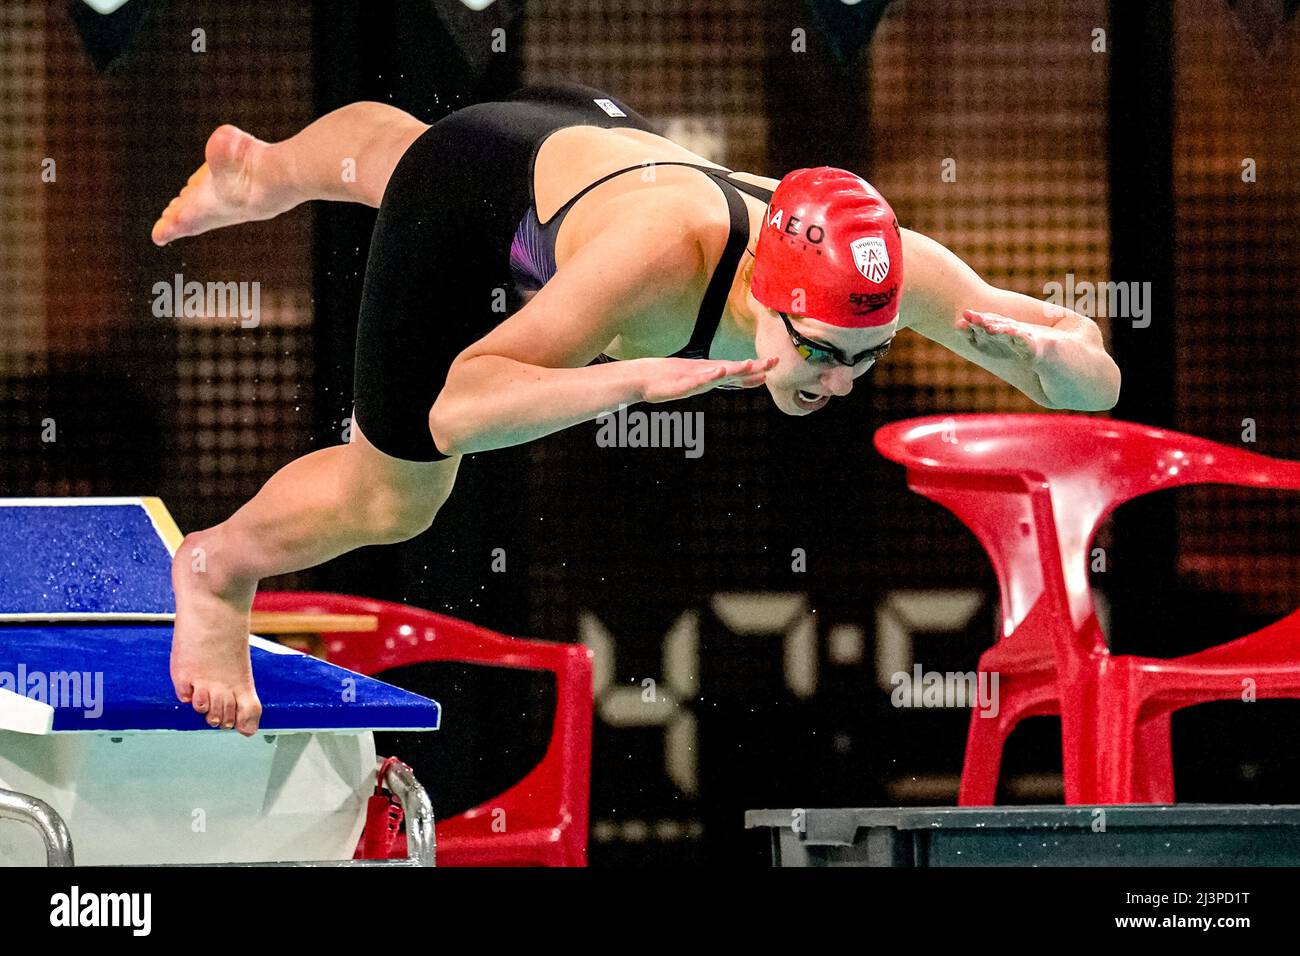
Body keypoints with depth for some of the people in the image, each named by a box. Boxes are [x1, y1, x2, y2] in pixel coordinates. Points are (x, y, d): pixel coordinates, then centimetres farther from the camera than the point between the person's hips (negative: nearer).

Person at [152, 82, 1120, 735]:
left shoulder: (890, 270, -38)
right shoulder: (657, 262, -51)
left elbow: (1099, 384, -31)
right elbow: (454, 412, -57)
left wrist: (1044, 352, -55)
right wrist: (642, 377, -68)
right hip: (475, 186, -5)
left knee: (398, 152, 38)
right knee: (395, 500, 9)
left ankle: (262, 170, 72)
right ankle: (218, 570, 41)